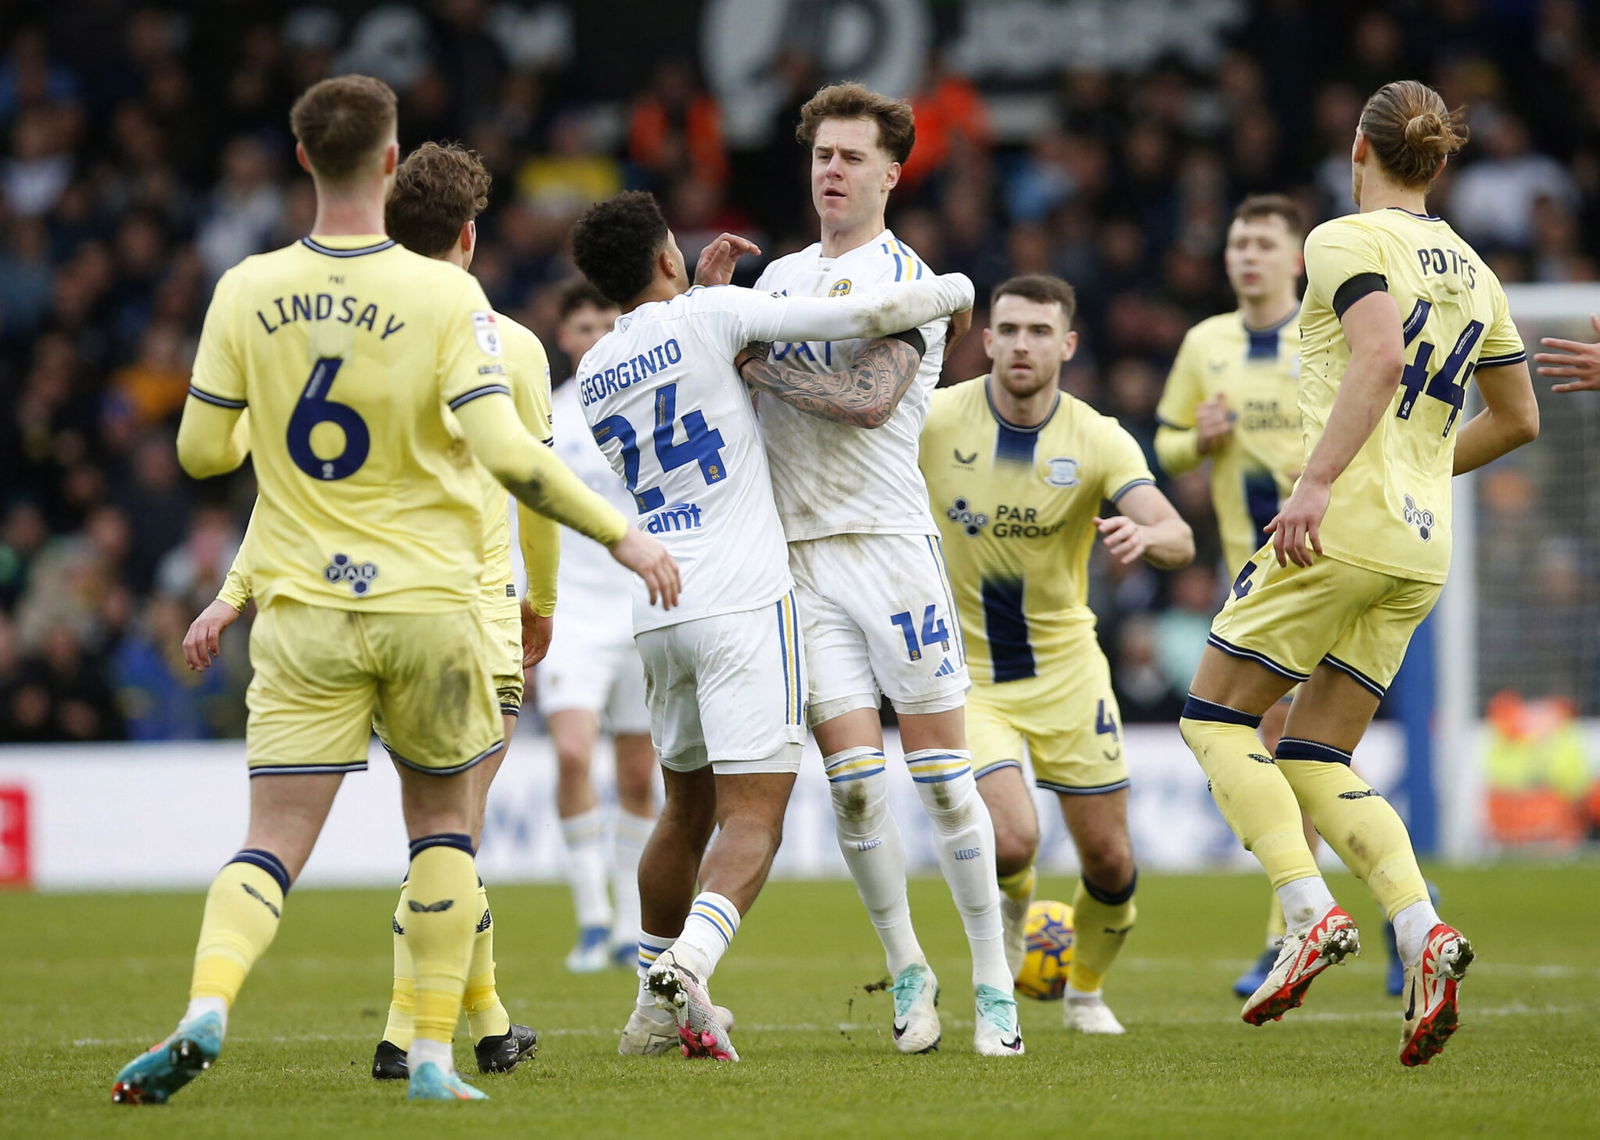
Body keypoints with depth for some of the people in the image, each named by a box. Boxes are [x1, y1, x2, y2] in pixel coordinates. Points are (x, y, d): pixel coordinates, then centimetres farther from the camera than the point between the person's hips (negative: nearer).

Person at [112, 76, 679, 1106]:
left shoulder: (247, 293, -3)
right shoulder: (446, 297, -10)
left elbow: (201, 450, 4)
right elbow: (507, 452, -17)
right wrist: (623, 535, -8)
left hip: (302, 613, 1)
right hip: (428, 598, -1)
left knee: (274, 843, 0)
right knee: (443, 820, 18)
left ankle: (205, 1012, -26)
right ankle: (434, 1055, 12)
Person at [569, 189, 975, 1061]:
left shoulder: (593, 375, 13)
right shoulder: (710, 318, -4)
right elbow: (869, 314, -6)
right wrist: (952, 288, 11)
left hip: (656, 609, 6)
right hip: (742, 600, -6)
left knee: (687, 808, 22)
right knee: (753, 818, -10)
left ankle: (654, 1007, 26)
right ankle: (685, 965, -32)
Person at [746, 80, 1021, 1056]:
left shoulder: (906, 278, -2)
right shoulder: (781, 275, 18)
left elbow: (871, 398, -15)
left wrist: (765, 363, -8)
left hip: (888, 539, -4)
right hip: (796, 549, 4)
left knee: (941, 767, -4)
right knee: (852, 773, -3)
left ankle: (993, 979, 3)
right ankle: (906, 969, 10)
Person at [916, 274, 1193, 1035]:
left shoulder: (1098, 441, -11)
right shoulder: (935, 421, -13)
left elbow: (1179, 540, -24)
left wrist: (1145, 536, -45)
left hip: (1066, 672, 2)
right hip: (966, 678, -2)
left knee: (1109, 863, 4)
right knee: (1012, 842, -21)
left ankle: (1086, 990, 35)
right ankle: (1013, 907, 18)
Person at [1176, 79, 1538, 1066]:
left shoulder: (1347, 241, -5)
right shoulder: (1472, 270, 16)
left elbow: (1381, 358, -23)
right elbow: (1518, 419, 22)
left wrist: (1319, 479, -28)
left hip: (1344, 529, -7)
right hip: (1422, 548, 7)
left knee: (1217, 717, 4)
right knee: (1314, 759, 11)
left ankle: (1312, 914, -13)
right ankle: (1423, 931, -11)